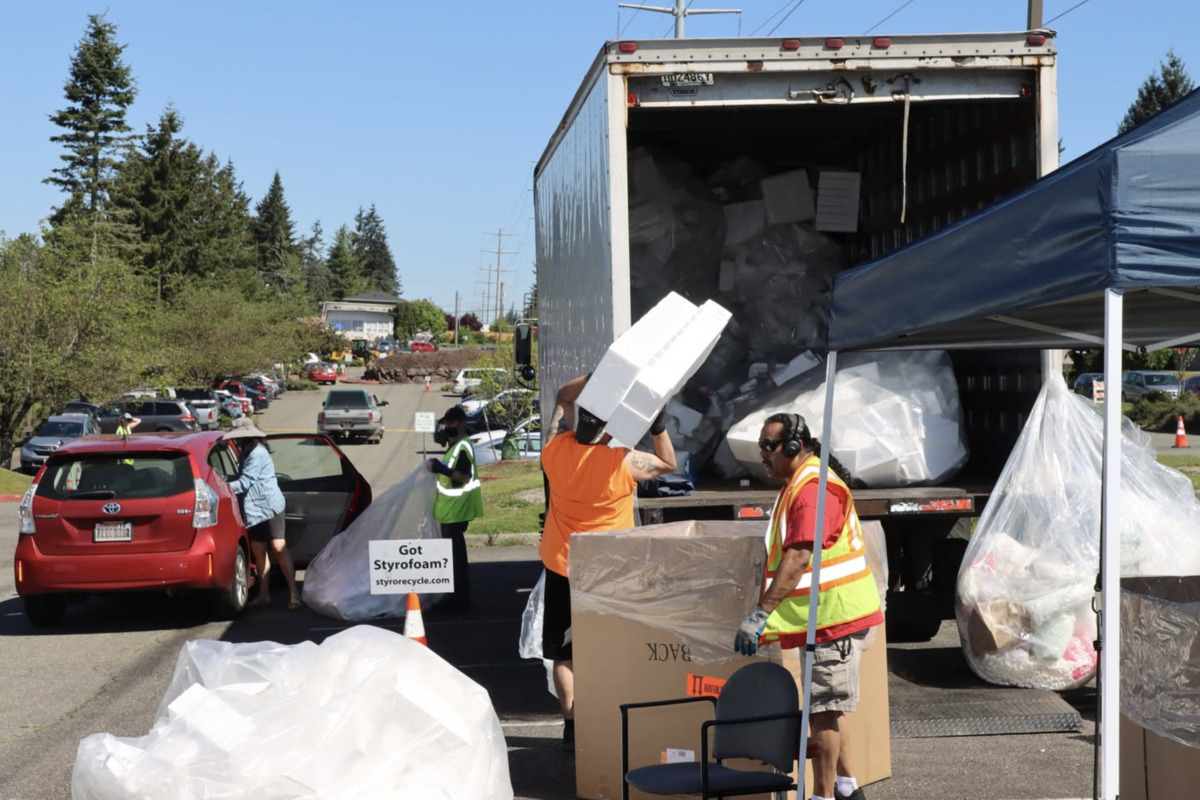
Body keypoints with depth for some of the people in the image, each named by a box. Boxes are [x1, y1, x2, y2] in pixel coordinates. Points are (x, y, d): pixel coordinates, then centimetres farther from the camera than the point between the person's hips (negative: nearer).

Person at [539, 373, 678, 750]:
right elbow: (668, 463, 1)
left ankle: (571, 726, 7)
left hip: (561, 567, 3)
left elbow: (562, 397, 9)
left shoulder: (556, 451, -8)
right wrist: (658, 425, -5)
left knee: (565, 653, 8)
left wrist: (593, 377, 0)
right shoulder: (623, 463, -18)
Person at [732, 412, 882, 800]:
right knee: (828, 708, 19)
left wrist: (761, 613, -32)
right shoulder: (796, 485, 15)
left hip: (834, 616, -11)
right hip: (828, 615, 11)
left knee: (822, 710, -7)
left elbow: (799, 558, -29)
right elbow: (789, 557, 21)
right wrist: (768, 613, 19)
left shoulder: (813, 488, -20)